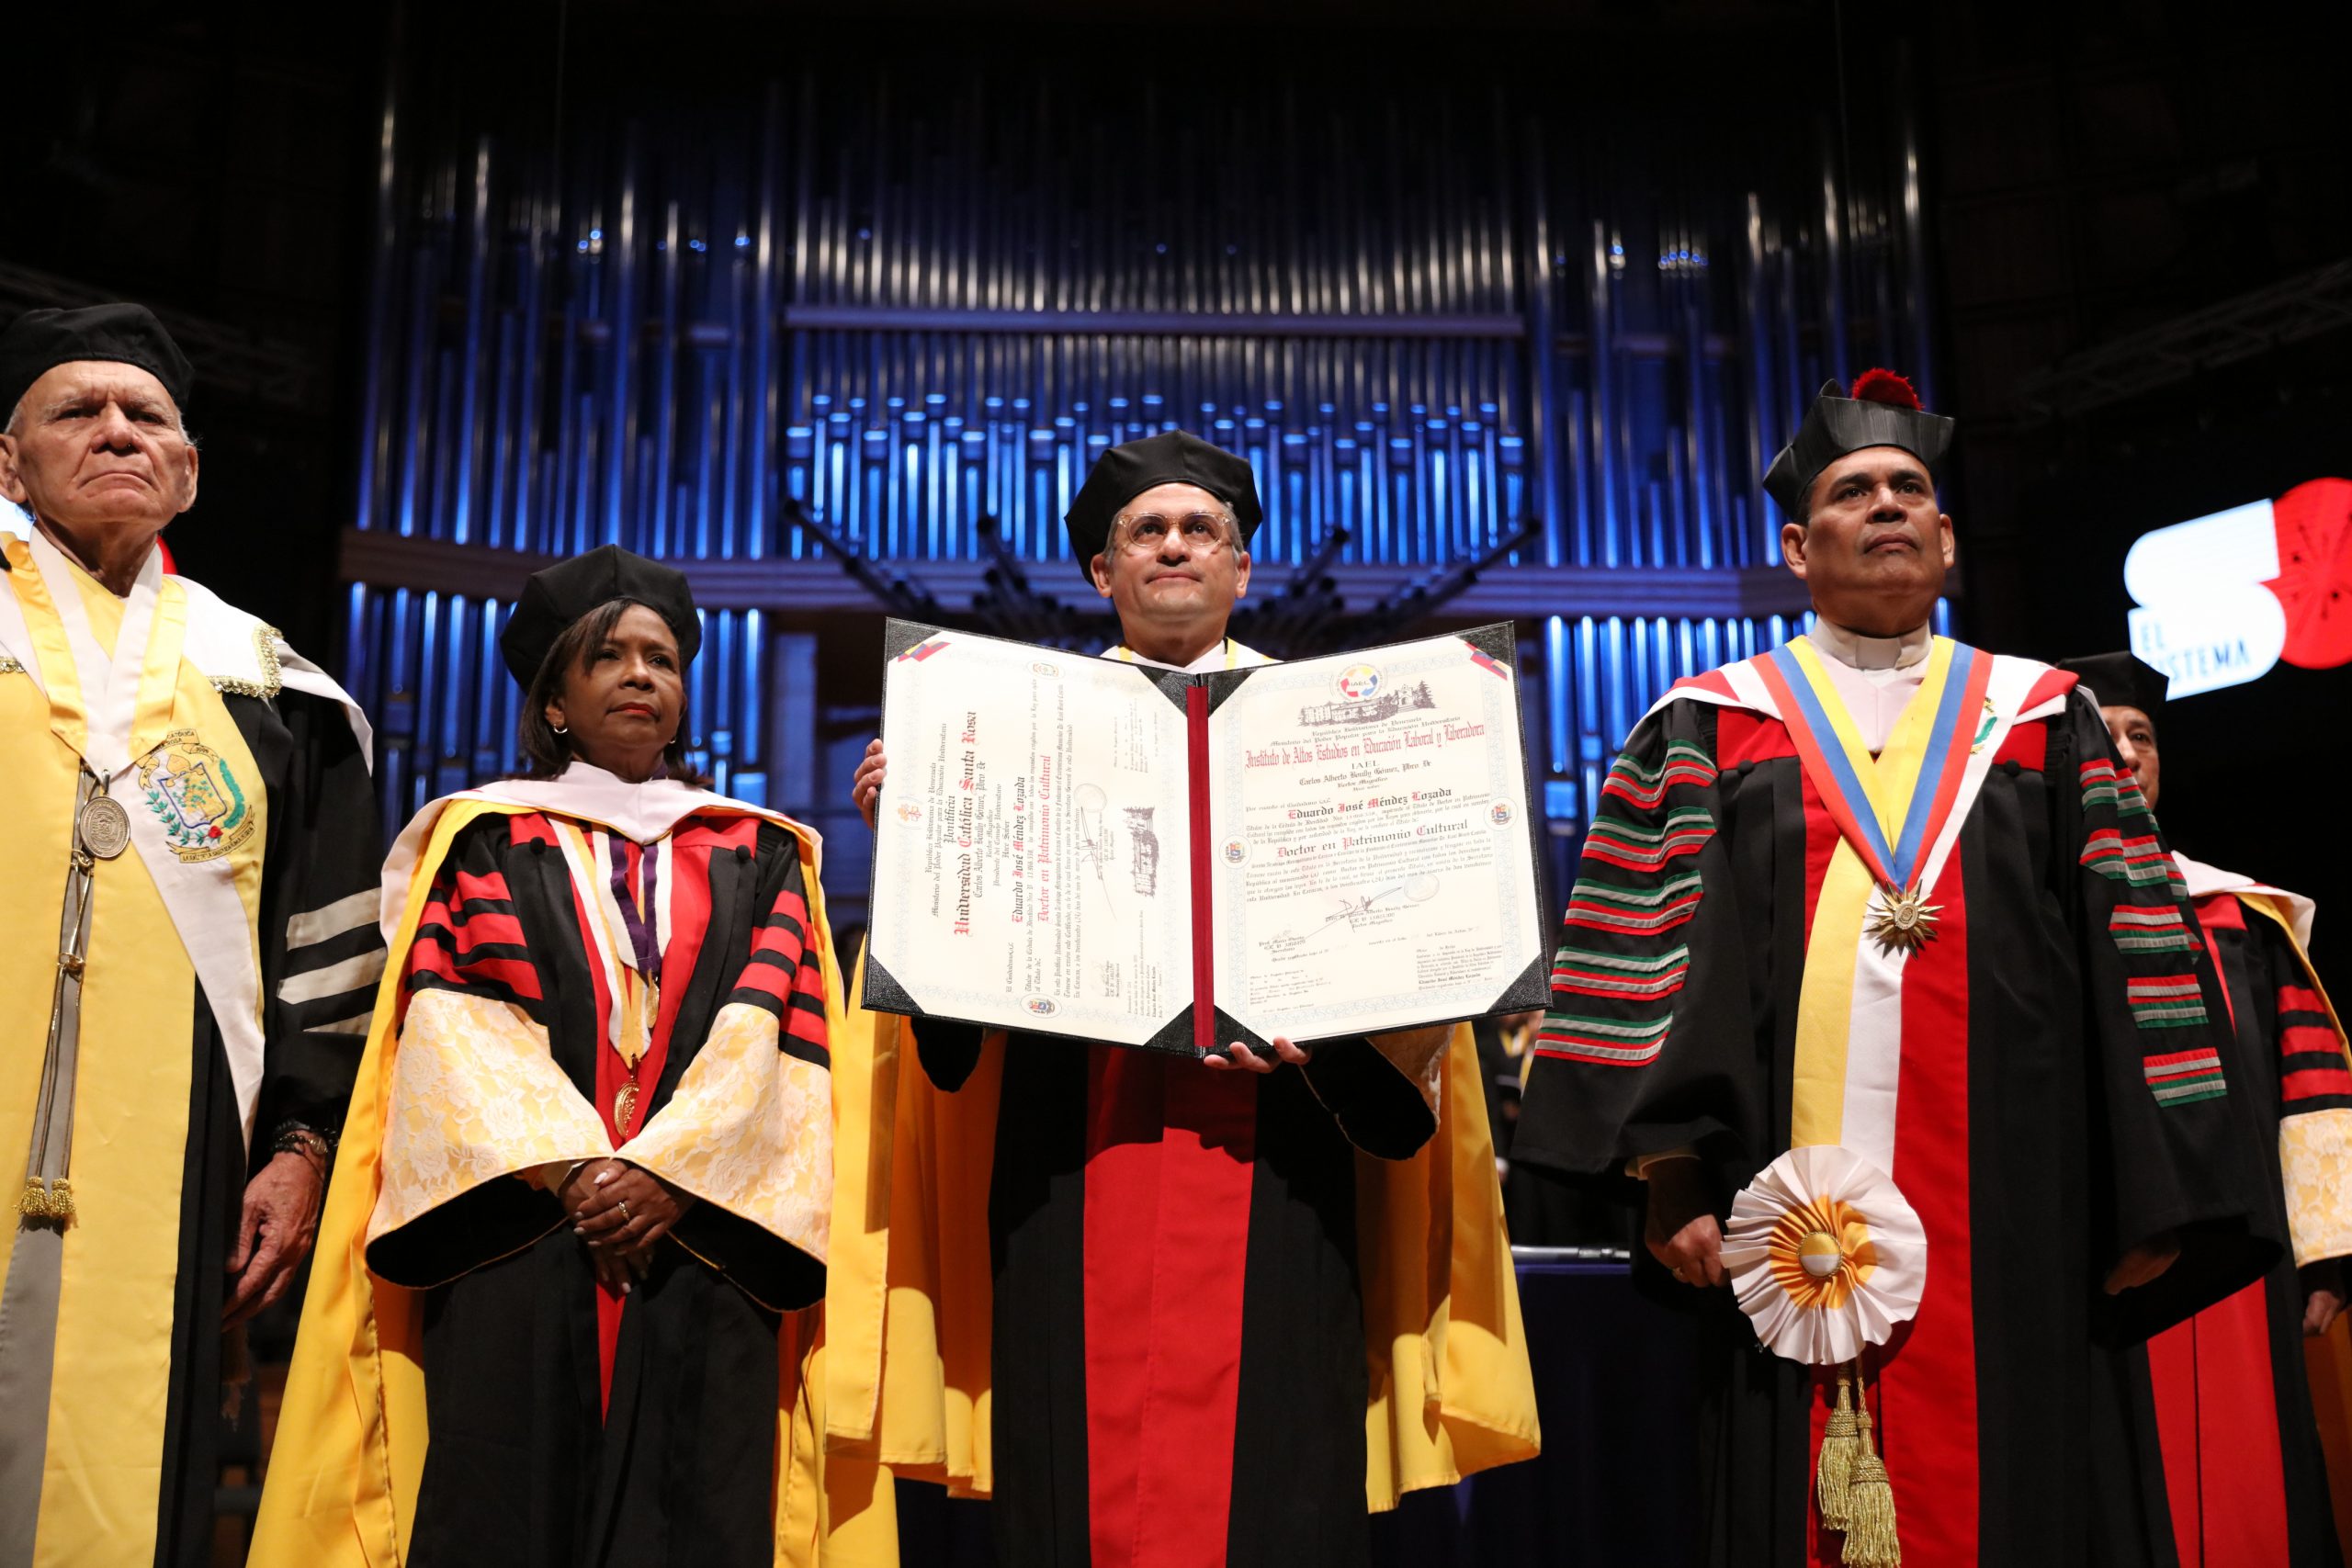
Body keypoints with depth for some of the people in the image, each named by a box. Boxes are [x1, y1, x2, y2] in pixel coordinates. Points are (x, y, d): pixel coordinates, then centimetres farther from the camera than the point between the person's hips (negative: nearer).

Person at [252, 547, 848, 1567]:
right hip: (518, 1244, 0)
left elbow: (778, 1036, 3)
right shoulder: (487, 838, 15)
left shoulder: (759, 856, 16)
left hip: (699, 1245, 1)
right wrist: (569, 1167, -13)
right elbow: (454, 1021, 1)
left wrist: (665, 1171, -12)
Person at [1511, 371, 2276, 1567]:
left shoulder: (2041, 723, 15)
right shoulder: (1707, 730, 11)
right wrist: (1670, 1178, -8)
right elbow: (1644, 952, 2)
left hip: (2014, 1215, 2)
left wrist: (2151, 1199, 3)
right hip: (1797, 1234, -1)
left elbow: (2128, 960, 10)